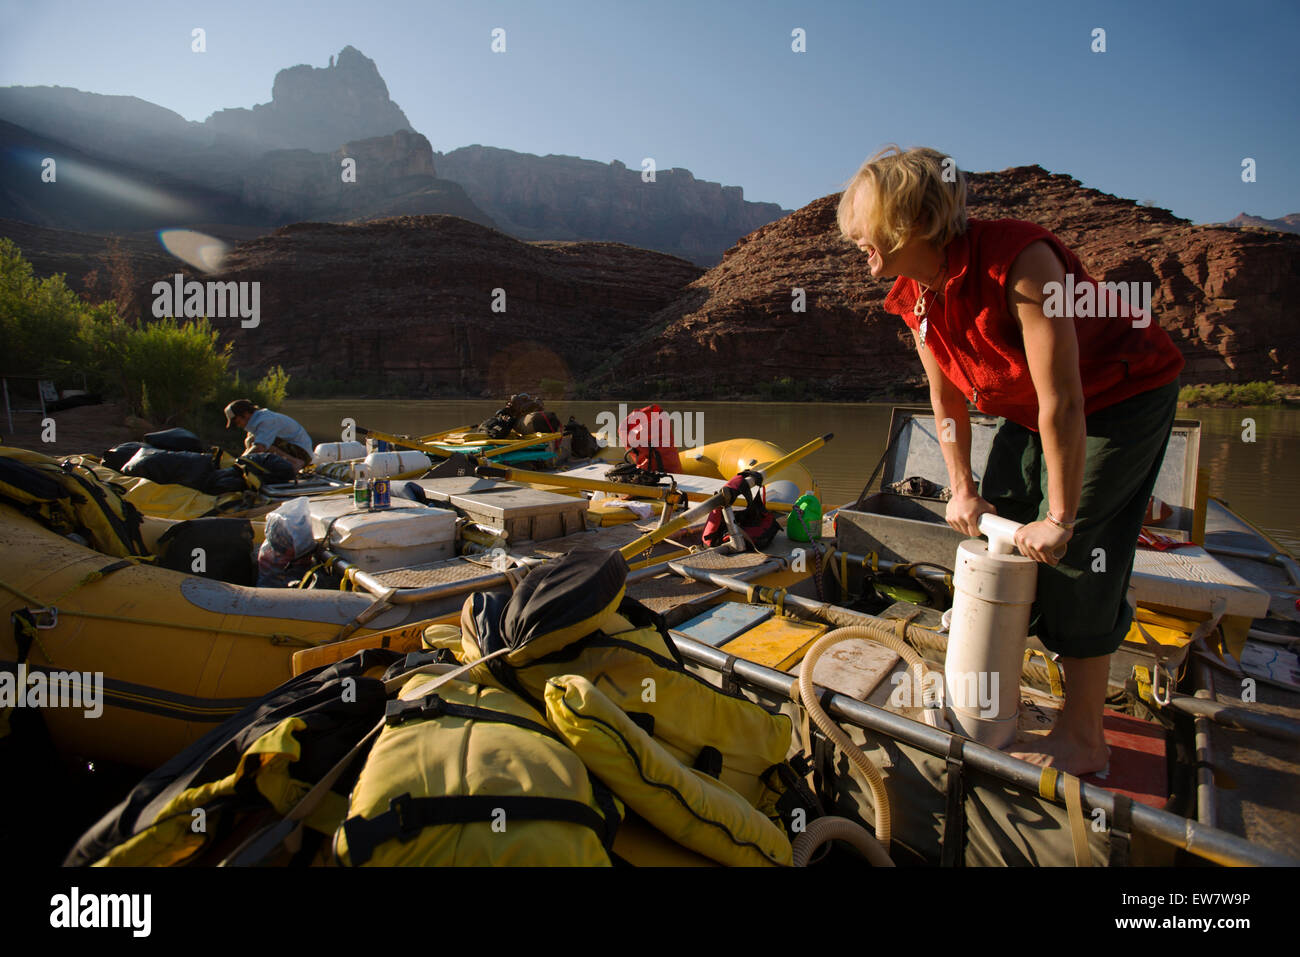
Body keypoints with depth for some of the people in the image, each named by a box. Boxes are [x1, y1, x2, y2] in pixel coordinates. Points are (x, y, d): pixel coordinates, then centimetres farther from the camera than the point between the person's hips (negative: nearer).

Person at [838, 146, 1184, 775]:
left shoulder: (1018, 259, -34)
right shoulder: (914, 295, -10)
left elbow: (1062, 401, -33)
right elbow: (947, 395, 0)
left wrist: (1059, 518, -27)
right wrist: (963, 489, -1)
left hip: (1124, 397, -7)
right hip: (1031, 408, 8)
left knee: (1072, 555, -10)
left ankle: (1082, 738, 7)